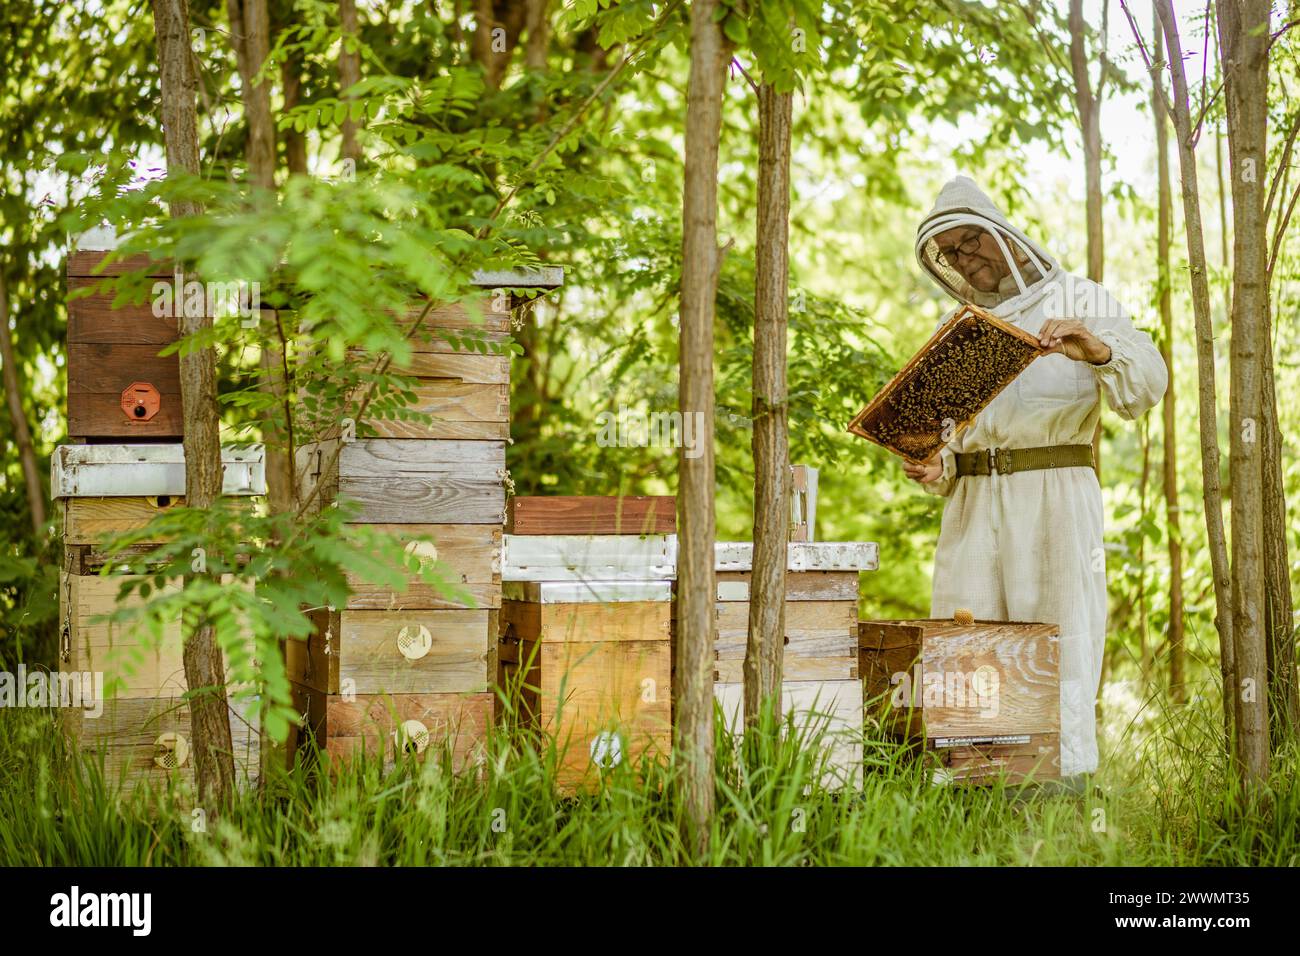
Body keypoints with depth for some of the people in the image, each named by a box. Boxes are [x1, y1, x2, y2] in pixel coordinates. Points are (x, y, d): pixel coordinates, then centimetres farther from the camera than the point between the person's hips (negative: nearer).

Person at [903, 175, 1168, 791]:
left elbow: (1146, 383, -7)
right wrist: (935, 469, 2)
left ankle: (1063, 775, -6)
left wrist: (1098, 349, -27)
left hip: (1055, 492, -5)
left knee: (1055, 634, -8)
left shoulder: (1077, 300, 6)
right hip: (973, 502, 5)